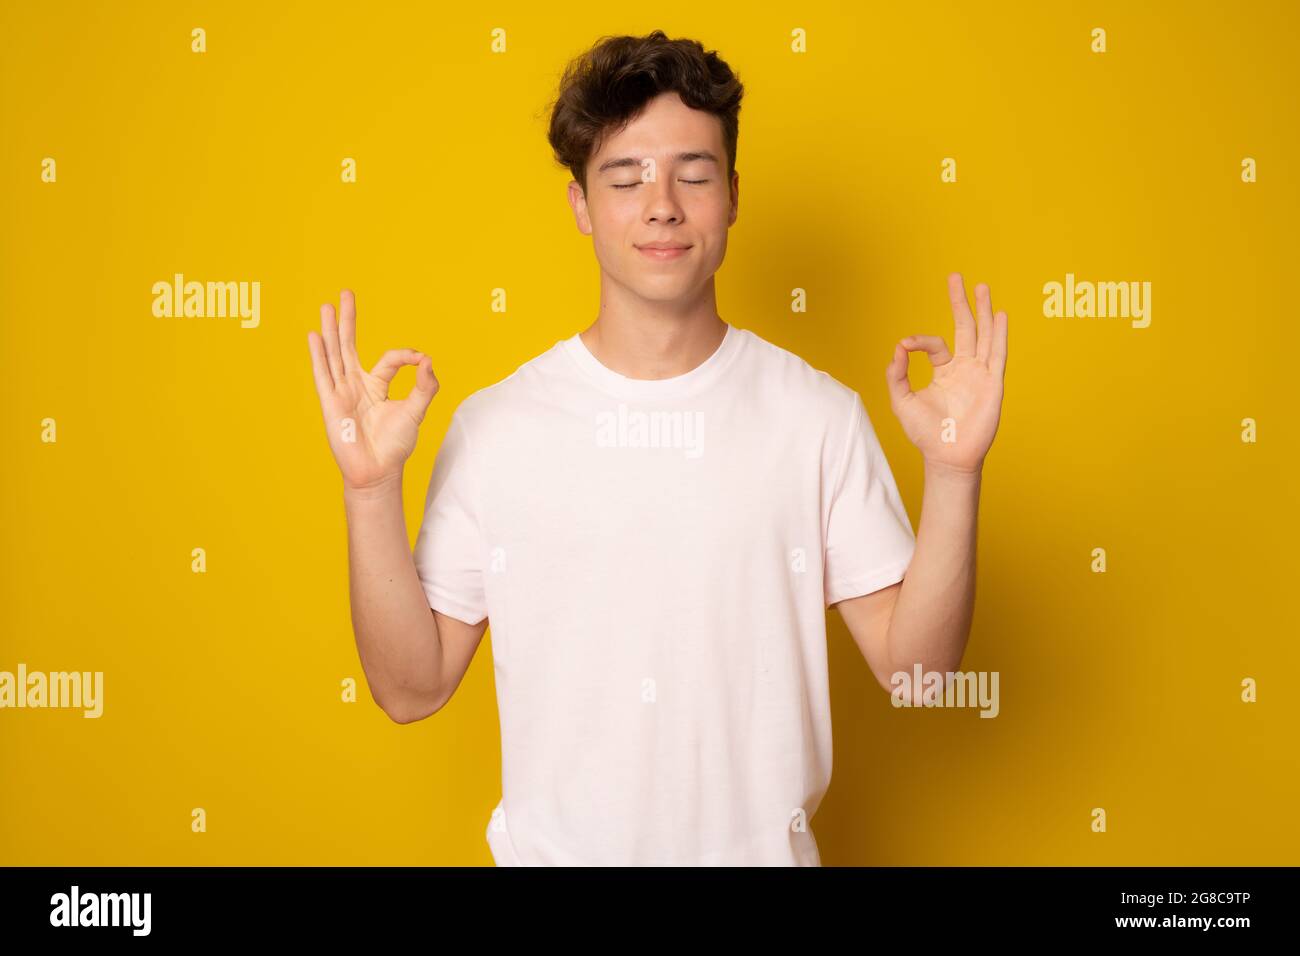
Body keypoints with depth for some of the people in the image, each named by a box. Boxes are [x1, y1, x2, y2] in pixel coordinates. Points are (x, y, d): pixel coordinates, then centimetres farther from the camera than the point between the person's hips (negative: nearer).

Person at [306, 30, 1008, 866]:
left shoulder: (819, 414, -8)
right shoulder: (495, 423, -8)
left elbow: (913, 665, -8)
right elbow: (411, 688, -6)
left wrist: (955, 475, -19)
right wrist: (371, 489, -17)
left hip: (762, 845, 0)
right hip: (553, 846, 0)